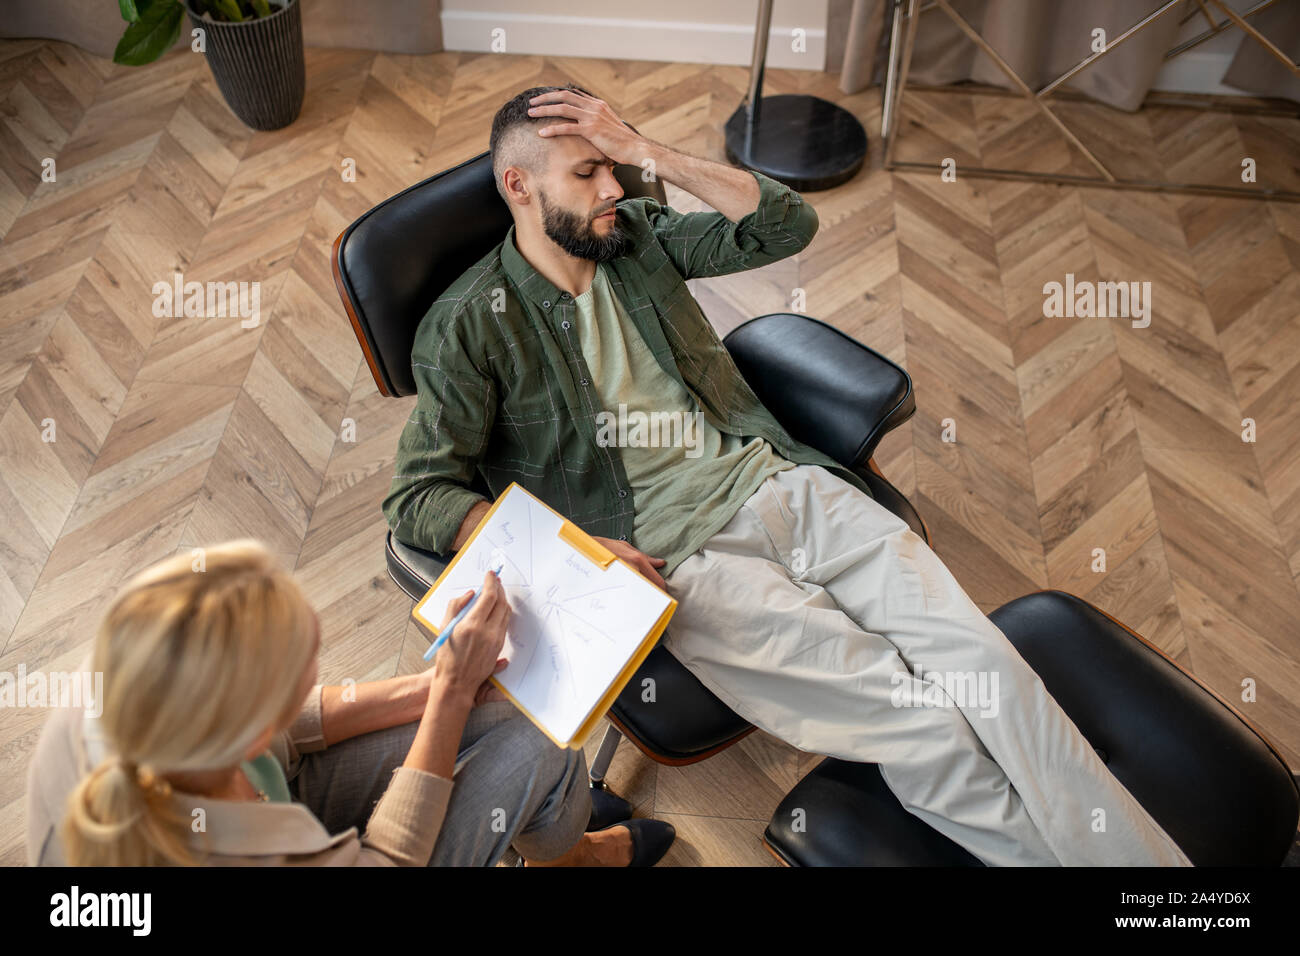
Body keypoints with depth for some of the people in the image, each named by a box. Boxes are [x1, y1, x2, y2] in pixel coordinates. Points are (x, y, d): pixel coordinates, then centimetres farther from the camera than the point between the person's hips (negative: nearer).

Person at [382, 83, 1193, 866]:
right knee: (927, 727, -19)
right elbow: (418, 496, -5)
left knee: (988, 664, -11)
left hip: (778, 481, 5)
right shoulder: (470, 326, 0)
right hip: (674, 557, -4)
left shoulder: (637, 234, 14)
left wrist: (650, 154, -1)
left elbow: (790, 225, 7)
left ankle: (1146, 864, -2)